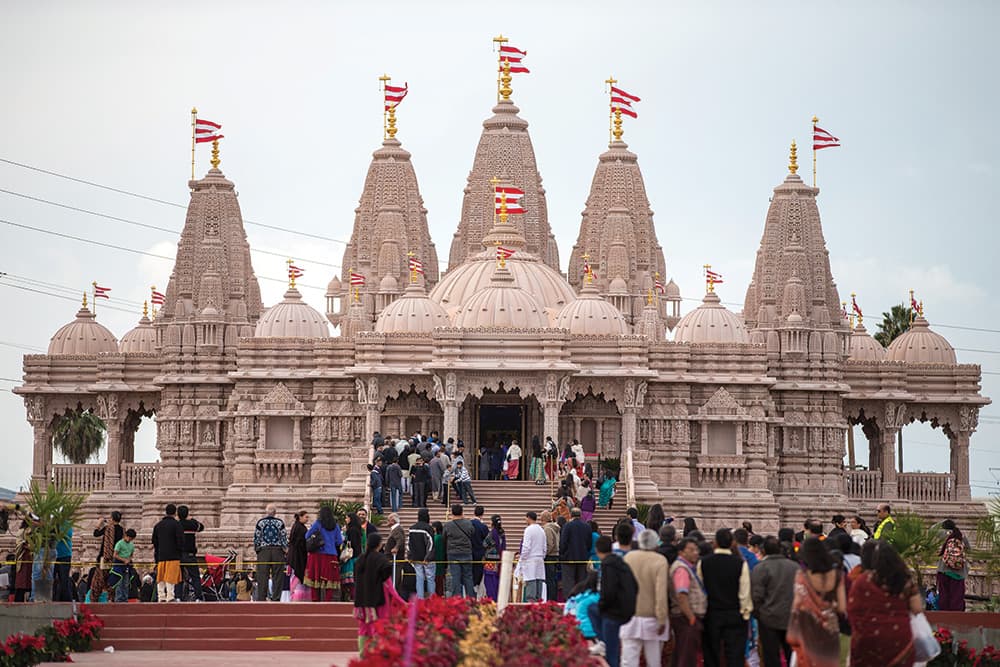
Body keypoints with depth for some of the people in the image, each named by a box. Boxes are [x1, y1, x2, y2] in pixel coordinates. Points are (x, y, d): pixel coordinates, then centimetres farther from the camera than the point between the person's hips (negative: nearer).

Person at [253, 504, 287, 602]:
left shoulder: (260, 522, 1)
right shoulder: (280, 522, 0)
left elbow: (256, 538, 4)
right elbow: (284, 538, 1)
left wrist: (256, 549, 15)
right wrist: (284, 549, 11)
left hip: (263, 551, 0)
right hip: (278, 552, 0)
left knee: (262, 576, 1)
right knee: (277, 576, 4)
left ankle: (261, 599, -2)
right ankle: (276, 598, 1)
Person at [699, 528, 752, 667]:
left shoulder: (703, 563, -5)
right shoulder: (740, 563, -10)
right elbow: (744, 593, -8)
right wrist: (745, 614, 5)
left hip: (711, 615, 1)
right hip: (734, 615, -1)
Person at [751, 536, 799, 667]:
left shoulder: (760, 568, -12)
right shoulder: (795, 566, 4)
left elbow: (757, 596, -15)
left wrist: (757, 613, 1)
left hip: (770, 619, -4)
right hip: (793, 618, 5)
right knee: (792, 656, 13)